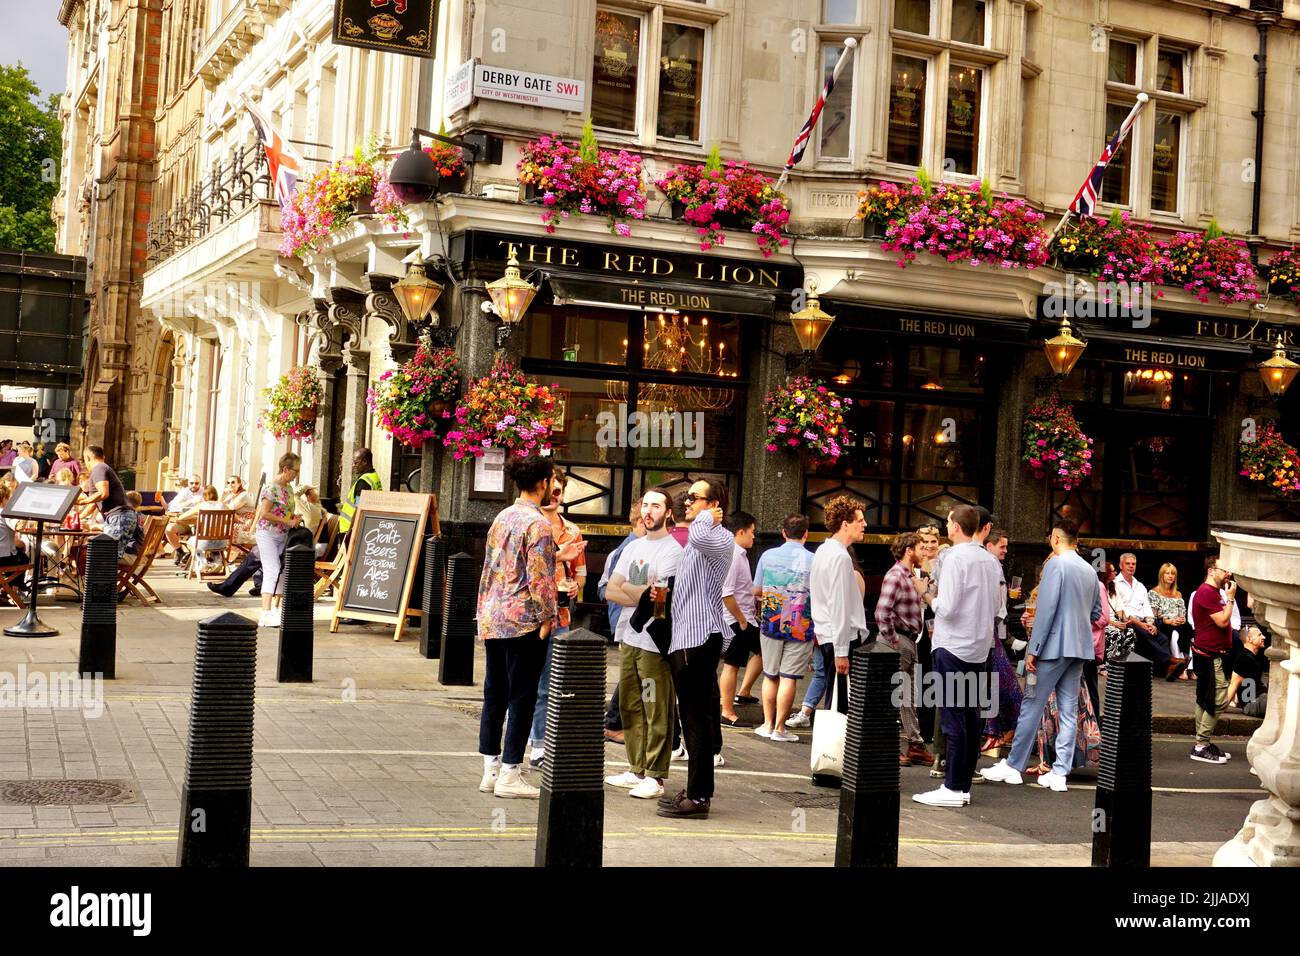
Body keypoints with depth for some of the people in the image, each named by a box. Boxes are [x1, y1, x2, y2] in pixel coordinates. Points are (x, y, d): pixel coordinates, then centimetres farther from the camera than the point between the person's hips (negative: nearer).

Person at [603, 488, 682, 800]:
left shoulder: (672, 551, -7)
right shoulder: (633, 548, 16)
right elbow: (610, 590, 10)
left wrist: (626, 588, -2)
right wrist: (640, 597, -8)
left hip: (655, 643, -8)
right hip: (629, 639, 8)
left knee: (658, 712, -4)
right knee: (630, 707, 12)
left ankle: (655, 777, -1)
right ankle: (636, 770, 20)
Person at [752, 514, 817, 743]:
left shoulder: (768, 555, -1)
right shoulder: (813, 561, -10)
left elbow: (756, 591, 8)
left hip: (771, 624, 3)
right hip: (800, 627, -3)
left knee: (770, 675, 14)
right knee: (788, 678, 1)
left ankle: (768, 724, 20)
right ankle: (779, 728, 4)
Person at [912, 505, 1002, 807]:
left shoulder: (954, 558, -14)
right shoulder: (990, 561, 10)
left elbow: (947, 607, -19)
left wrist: (930, 597, 1)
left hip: (953, 646, -8)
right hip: (980, 647, 8)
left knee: (953, 717, -6)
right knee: (971, 716, 10)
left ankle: (952, 788, -5)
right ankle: (964, 785, 15)